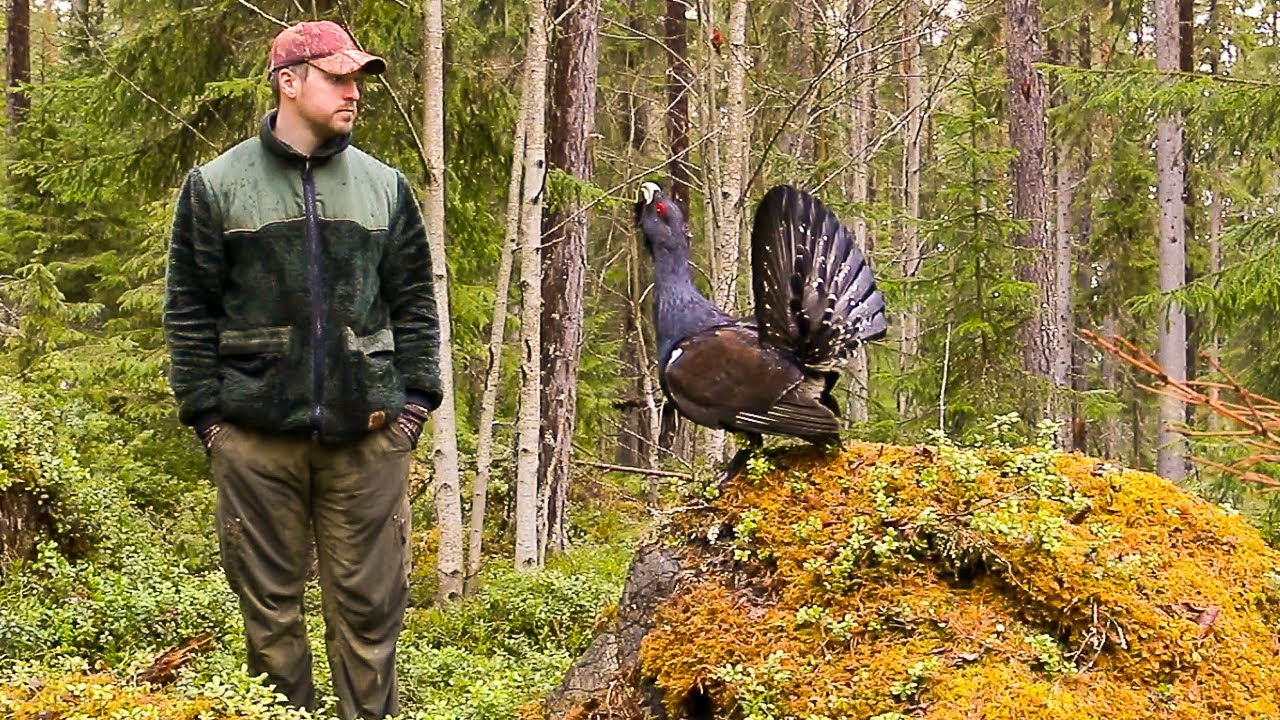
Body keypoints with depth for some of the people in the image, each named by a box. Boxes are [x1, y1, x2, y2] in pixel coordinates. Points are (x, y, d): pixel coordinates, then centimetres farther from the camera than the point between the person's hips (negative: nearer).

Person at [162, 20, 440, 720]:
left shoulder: (384, 186, 12)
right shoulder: (218, 185, 4)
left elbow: (415, 301, 13)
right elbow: (188, 308, 3)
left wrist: (416, 395, 3)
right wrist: (205, 410, -3)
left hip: (367, 431, 2)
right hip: (256, 435, -1)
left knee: (370, 604, 3)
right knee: (269, 606, 5)